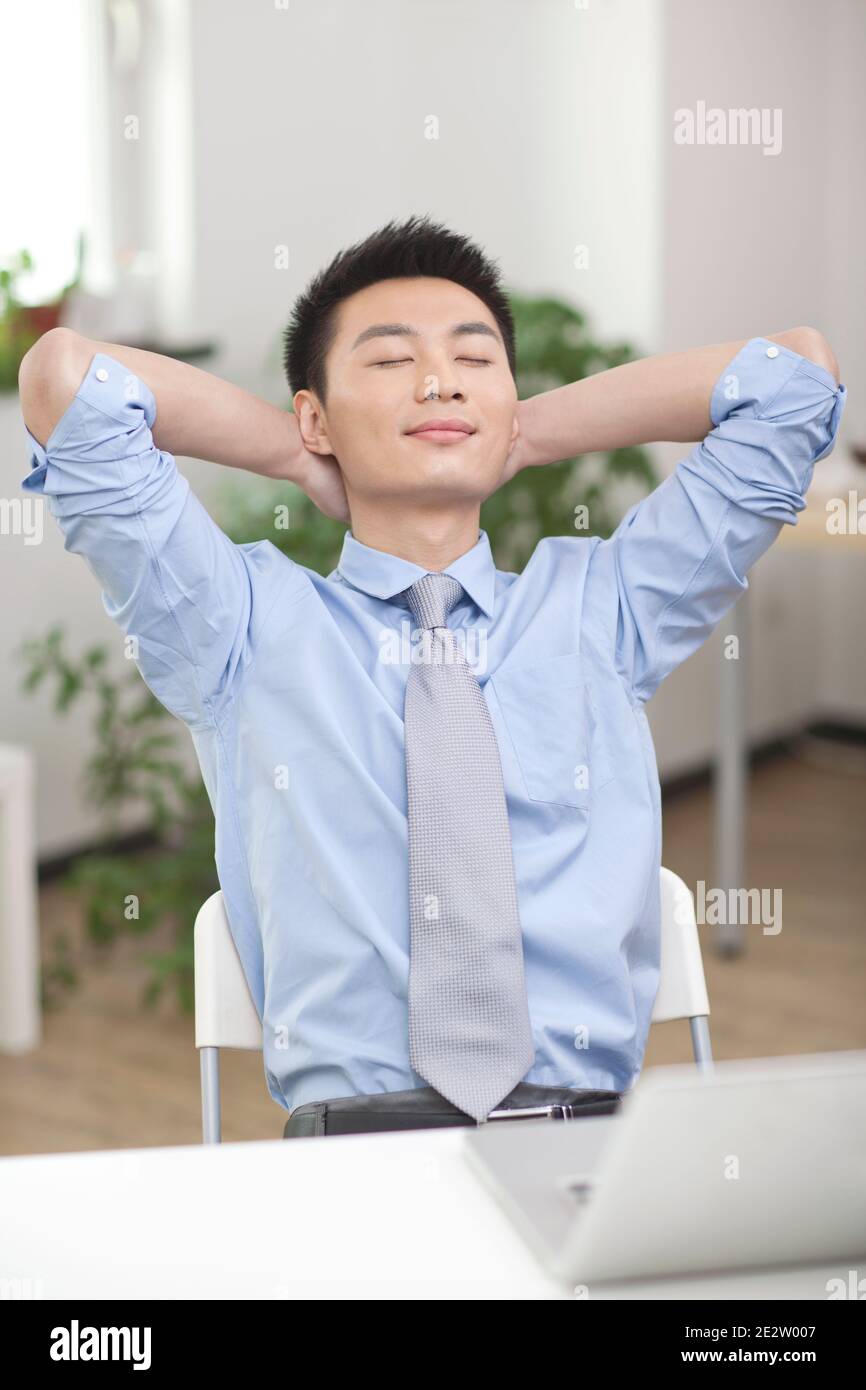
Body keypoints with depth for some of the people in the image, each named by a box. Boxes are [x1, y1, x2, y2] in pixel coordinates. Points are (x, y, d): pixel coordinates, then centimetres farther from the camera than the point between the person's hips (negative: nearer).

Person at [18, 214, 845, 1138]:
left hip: (591, 1127, 2)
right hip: (353, 1126, -2)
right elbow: (62, 376, 6)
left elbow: (795, 372, 17)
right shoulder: (247, 623, 13)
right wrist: (298, 459, 15)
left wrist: (533, 439, 19)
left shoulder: (598, 610, 18)